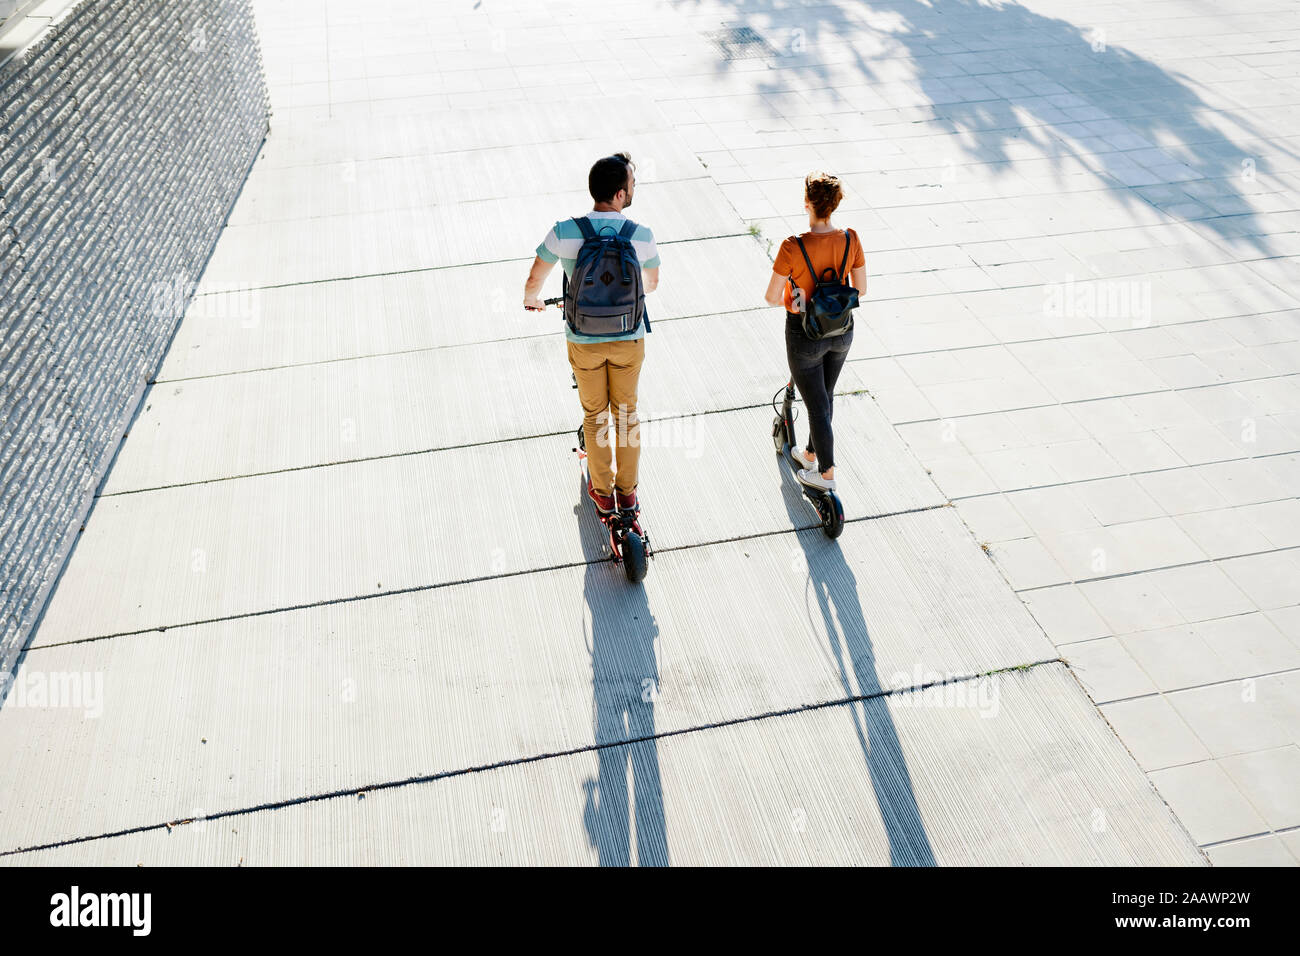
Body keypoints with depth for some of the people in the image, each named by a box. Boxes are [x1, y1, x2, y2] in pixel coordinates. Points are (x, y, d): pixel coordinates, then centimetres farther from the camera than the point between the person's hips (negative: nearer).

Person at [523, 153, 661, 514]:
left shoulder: (564, 232, -16)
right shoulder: (642, 236, -13)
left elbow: (534, 280, -5)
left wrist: (531, 300, 18)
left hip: (584, 341, 0)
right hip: (629, 339, 0)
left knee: (595, 416, 18)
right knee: (627, 413, 19)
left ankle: (602, 492, 30)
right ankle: (627, 490, 31)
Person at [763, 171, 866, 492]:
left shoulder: (793, 248, -26)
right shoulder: (851, 240, -12)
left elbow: (771, 297, -17)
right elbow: (860, 289, -2)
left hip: (806, 334, -5)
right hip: (842, 330, 5)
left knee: (816, 405, 11)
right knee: (825, 395, 25)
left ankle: (826, 474, 26)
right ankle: (811, 453, 47)